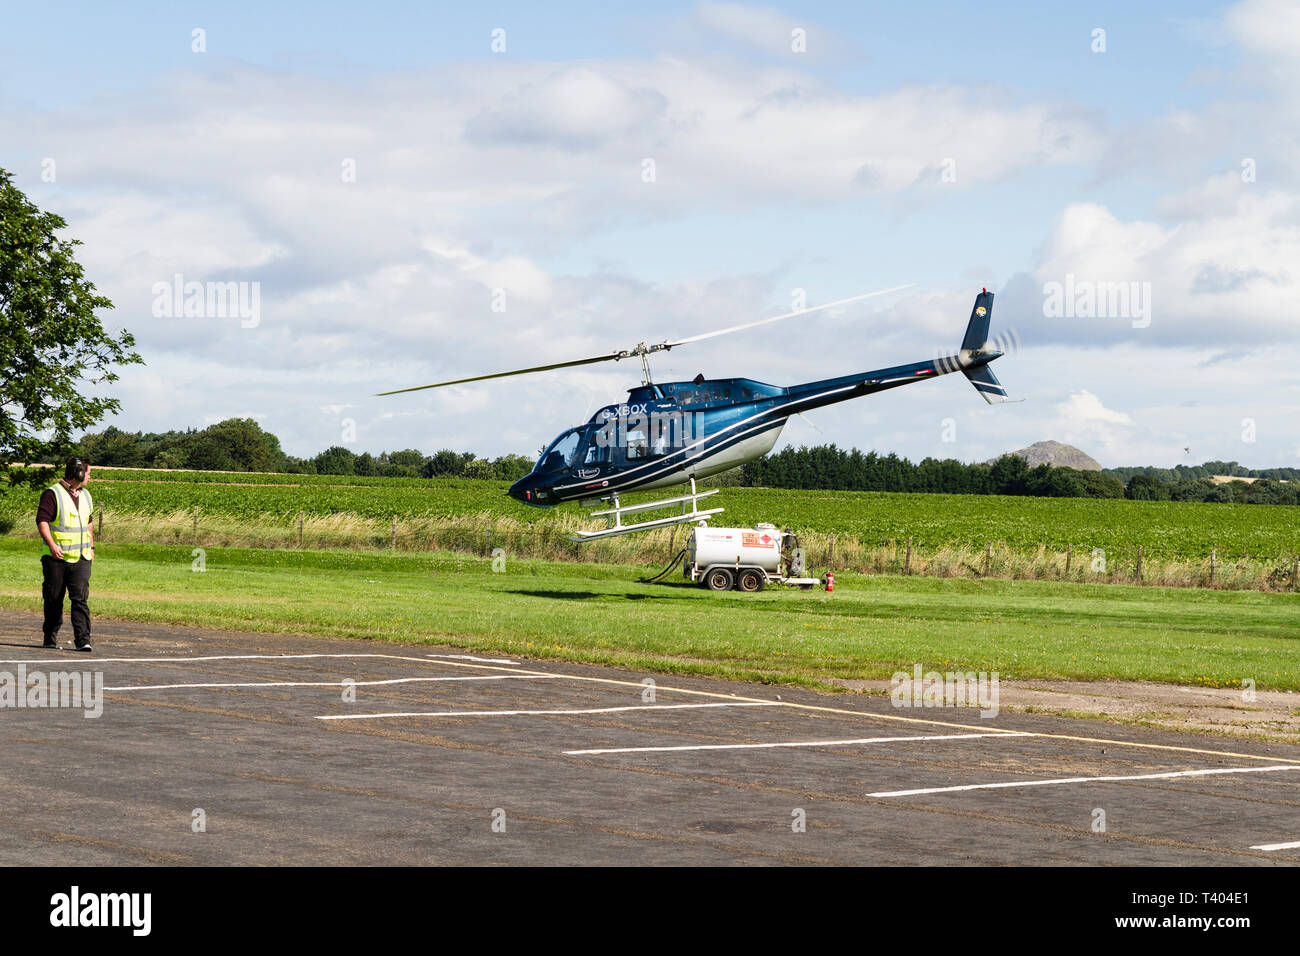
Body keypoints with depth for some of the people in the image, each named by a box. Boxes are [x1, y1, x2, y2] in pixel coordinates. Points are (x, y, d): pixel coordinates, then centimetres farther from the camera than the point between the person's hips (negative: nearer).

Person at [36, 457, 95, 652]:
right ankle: (51, 638, 18)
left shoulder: (85, 496, 16)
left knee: (80, 598, -9)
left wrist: (91, 547, 23)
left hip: (80, 558, 4)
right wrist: (51, 544, -24)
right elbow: (42, 520, -14)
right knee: (54, 599, 5)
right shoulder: (52, 494, -7)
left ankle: (83, 640, -14)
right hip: (56, 557, -4)